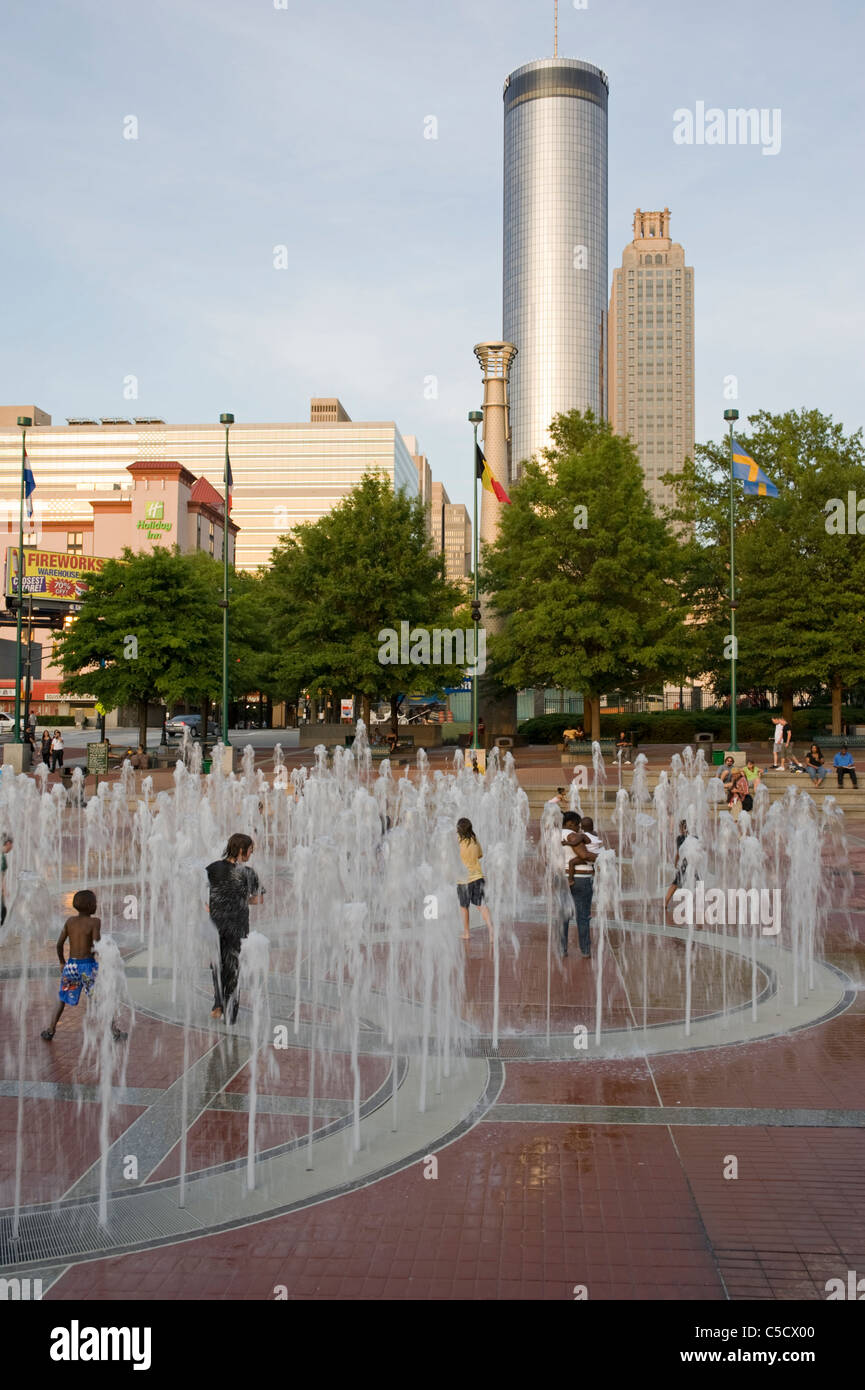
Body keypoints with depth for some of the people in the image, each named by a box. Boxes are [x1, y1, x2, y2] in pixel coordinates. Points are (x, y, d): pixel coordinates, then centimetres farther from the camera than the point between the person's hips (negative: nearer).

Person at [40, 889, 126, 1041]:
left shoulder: (70, 921, 3)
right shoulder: (94, 921, -11)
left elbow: (59, 944, 4)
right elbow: (96, 944, -19)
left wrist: (62, 962, 17)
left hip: (71, 965, 4)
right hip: (88, 966, -4)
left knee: (63, 1000, 23)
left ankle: (50, 1031, 22)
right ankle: (115, 1033, 8)